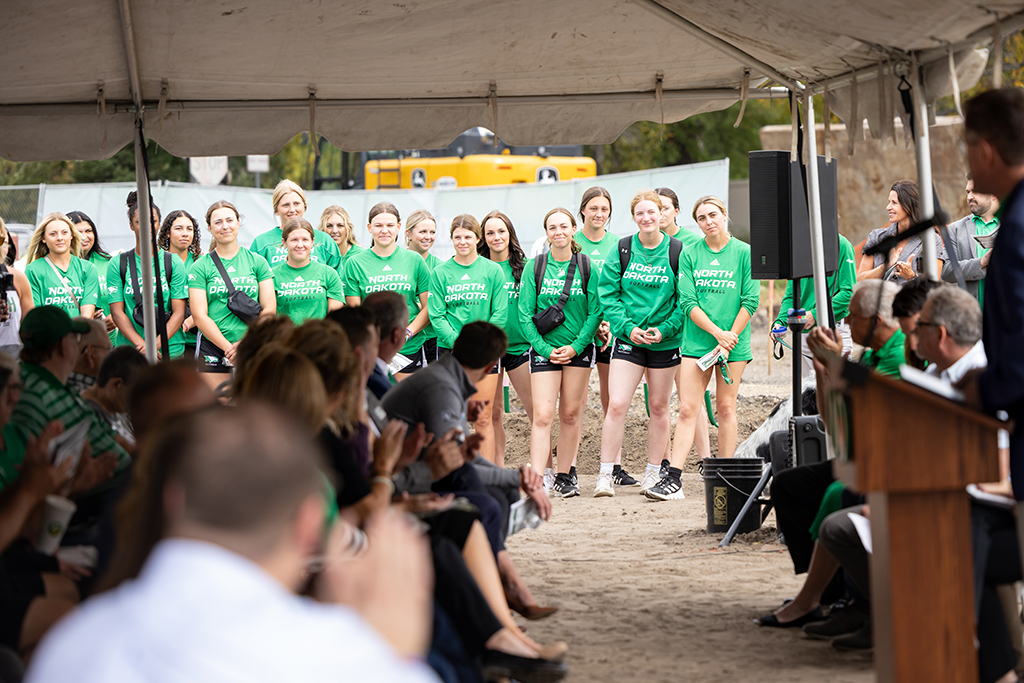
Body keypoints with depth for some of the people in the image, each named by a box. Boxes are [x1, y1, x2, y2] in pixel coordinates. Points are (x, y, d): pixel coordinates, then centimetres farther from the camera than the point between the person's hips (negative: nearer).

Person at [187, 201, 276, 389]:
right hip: (212, 350, -1)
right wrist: (228, 347, -14)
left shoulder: (257, 262, 9)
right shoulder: (200, 268, 4)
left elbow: (269, 309, 3)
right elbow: (200, 316, -3)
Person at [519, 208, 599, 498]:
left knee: (571, 414, 6)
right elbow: (525, 314, -1)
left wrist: (576, 346, -10)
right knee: (543, 415, -11)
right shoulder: (534, 267, 0)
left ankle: (564, 477, 16)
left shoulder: (587, 267, 2)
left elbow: (595, 311, 1)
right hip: (544, 348, -1)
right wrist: (545, 348, -10)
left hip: (579, 349, 1)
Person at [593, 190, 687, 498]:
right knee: (616, 404, -11)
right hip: (628, 338, 0)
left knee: (659, 407, 9)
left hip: (664, 341, 0)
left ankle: (653, 474, 20)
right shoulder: (622, 250, 1)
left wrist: (664, 329, -12)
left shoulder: (677, 251, -2)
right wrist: (627, 327, -10)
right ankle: (606, 475, -8)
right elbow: (607, 294, 1)